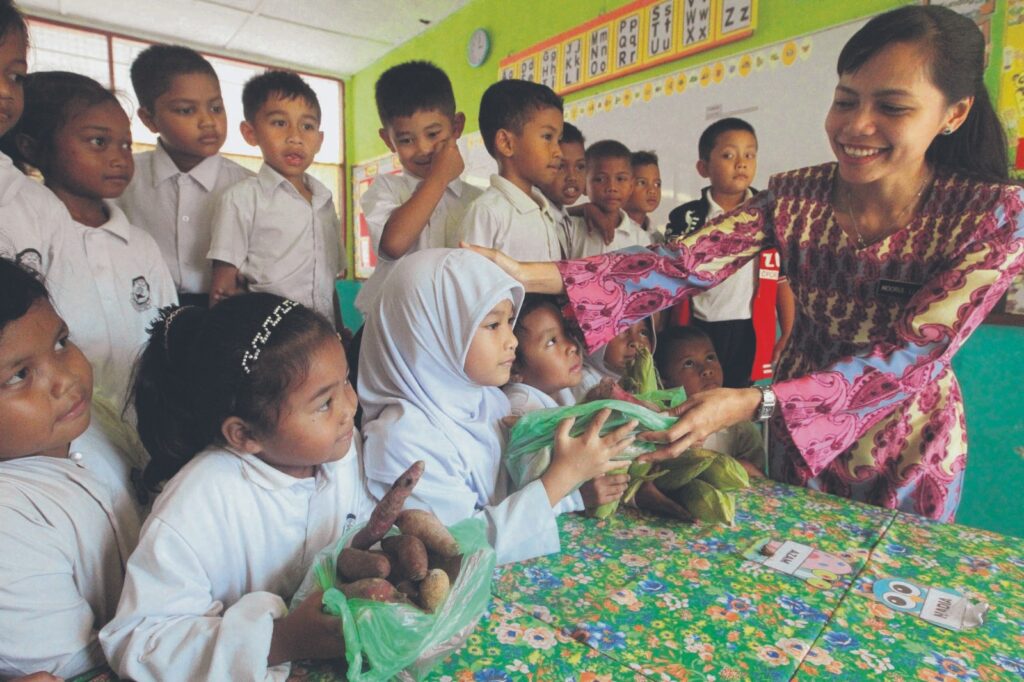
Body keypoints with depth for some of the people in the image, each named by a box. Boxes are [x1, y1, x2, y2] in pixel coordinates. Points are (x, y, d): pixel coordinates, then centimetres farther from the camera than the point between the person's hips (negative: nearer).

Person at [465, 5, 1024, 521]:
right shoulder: (795, 197, -15)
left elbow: (913, 354, -28)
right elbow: (685, 265, -27)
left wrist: (751, 403, -42)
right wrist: (533, 276, -40)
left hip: (905, 445, -2)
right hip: (796, 429, 3)